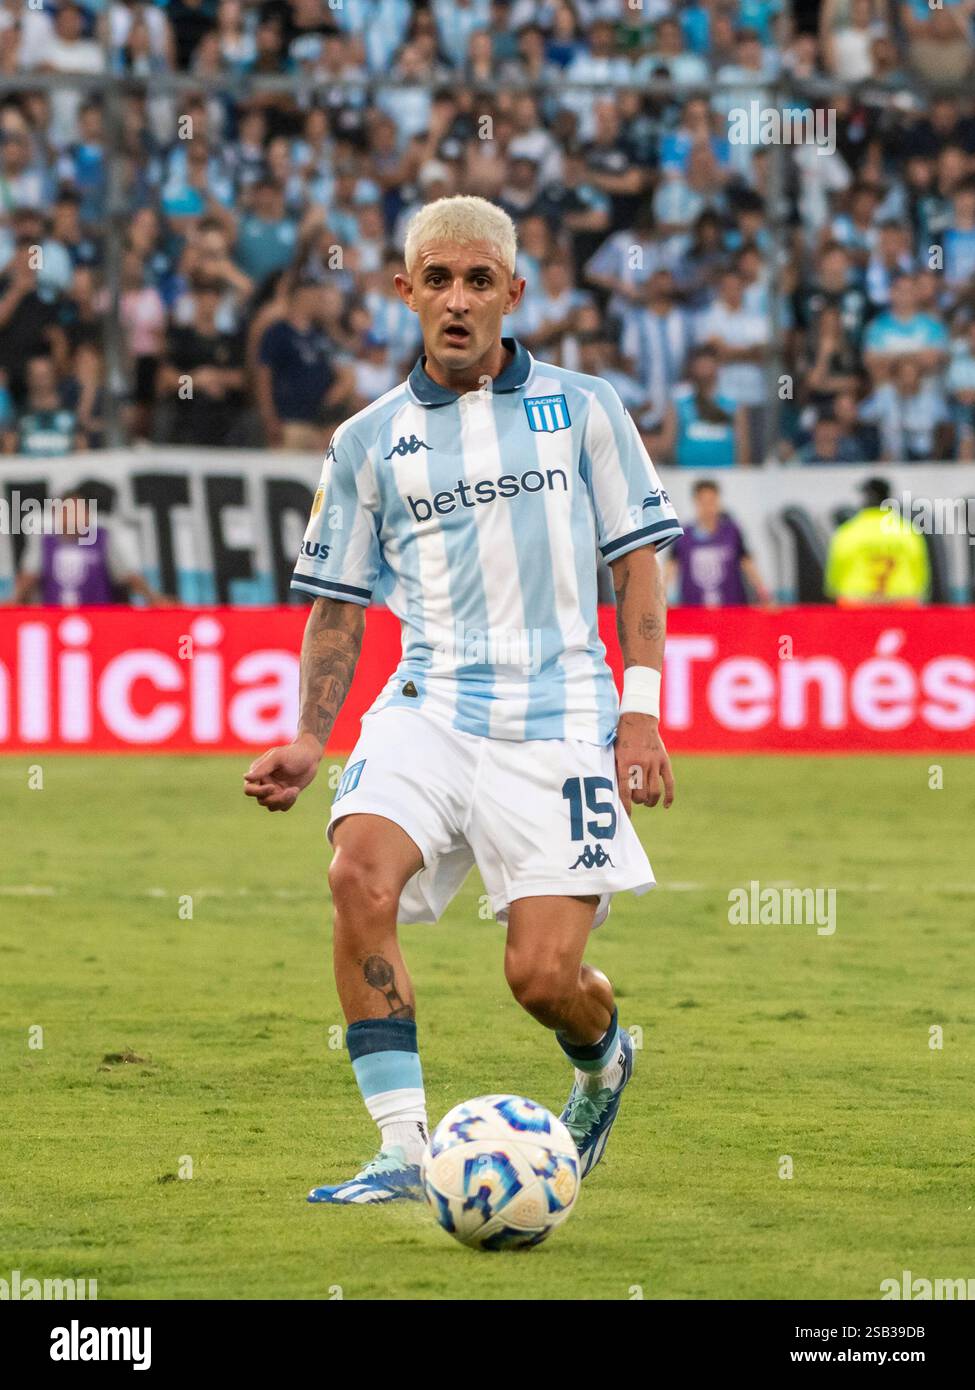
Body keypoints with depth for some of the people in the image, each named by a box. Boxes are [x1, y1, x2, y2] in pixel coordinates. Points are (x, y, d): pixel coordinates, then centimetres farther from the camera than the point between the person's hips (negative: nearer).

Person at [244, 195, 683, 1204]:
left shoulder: (581, 408, 6)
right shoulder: (369, 441, 9)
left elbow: (635, 559, 8)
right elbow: (338, 605, 15)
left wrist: (640, 710, -2)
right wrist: (308, 742, 3)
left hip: (558, 715, -1)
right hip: (428, 703, 2)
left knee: (544, 978, -9)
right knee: (361, 875, -28)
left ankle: (603, 1063, 30)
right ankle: (402, 1150, -22)